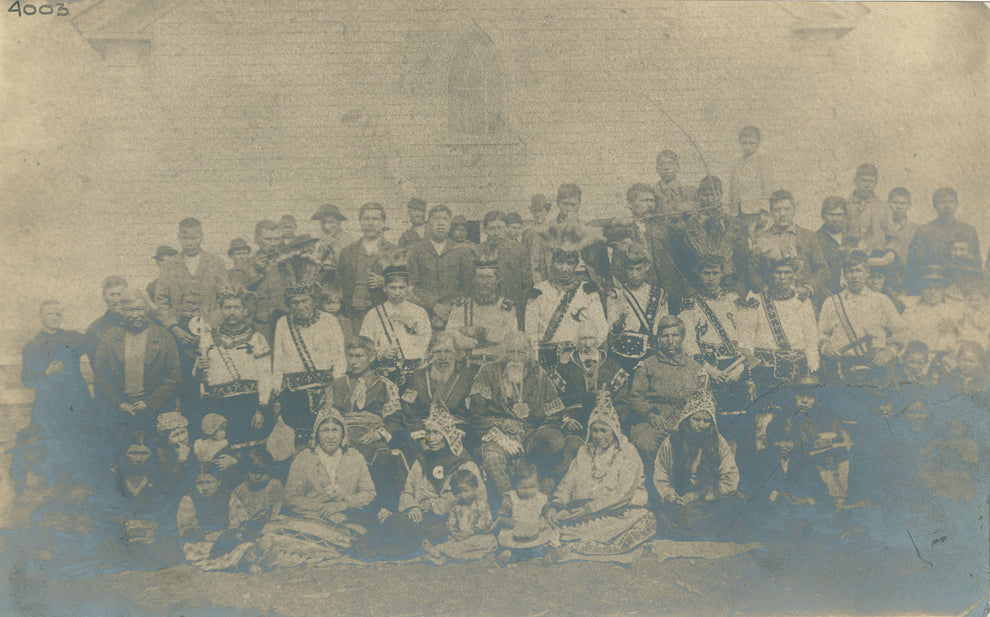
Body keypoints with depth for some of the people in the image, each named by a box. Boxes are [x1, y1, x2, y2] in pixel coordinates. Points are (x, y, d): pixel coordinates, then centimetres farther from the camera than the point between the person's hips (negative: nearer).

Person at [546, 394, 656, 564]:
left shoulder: (628, 453, 1)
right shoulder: (584, 452, 15)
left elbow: (623, 494, -10)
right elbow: (566, 485, 12)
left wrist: (588, 508, -19)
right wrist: (555, 506, -10)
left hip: (618, 510, -3)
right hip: (582, 508, 3)